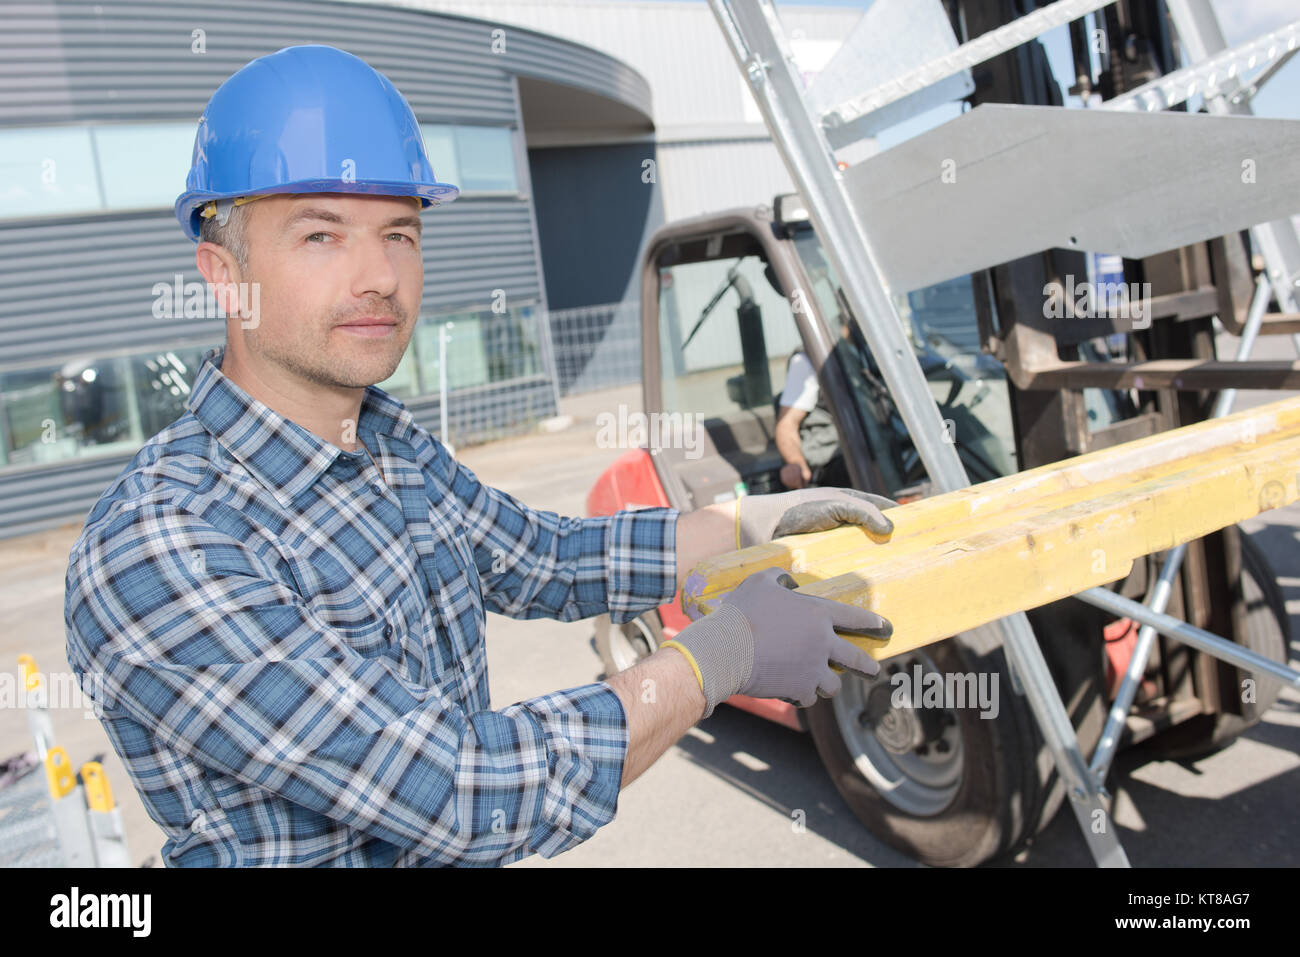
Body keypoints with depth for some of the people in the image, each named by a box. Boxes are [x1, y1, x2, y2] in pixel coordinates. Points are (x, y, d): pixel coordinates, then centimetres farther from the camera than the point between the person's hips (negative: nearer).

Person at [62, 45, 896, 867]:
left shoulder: (393, 442, -5)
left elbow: (547, 562, 8)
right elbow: (460, 798, -31)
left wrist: (759, 519, 3)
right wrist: (723, 654, -23)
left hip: (457, 853, 7)